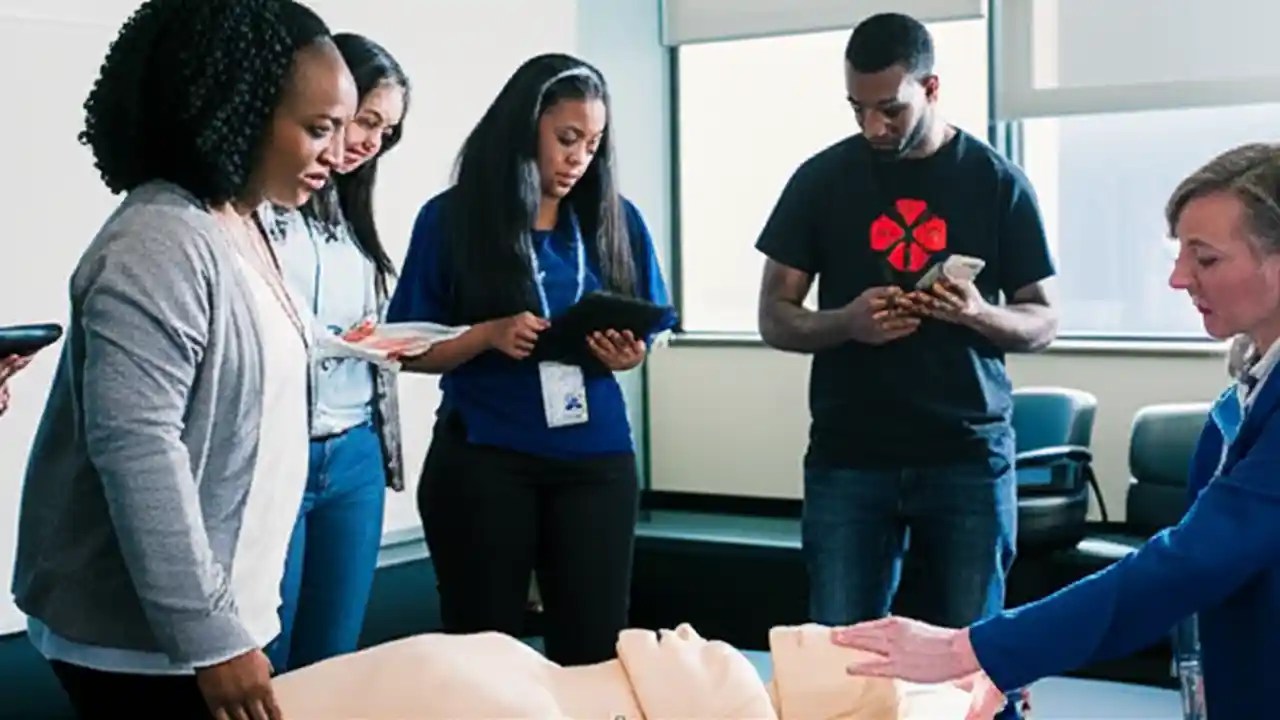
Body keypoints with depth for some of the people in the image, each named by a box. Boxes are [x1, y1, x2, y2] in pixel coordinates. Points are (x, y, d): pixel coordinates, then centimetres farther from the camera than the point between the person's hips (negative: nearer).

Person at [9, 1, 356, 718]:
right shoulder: (160, 246, -21)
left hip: (222, 608, 9)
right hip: (144, 637, -9)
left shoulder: (244, 227, 8)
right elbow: (134, 451, -26)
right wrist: (211, 637, -25)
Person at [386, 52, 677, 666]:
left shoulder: (616, 220, 7)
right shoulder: (451, 218, -2)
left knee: (594, 647, 3)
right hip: (482, 460, -2)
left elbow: (648, 328, 14)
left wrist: (628, 354, -8)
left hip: (595, 458, 3)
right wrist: (489, 335, -17)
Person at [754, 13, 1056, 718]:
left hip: (969, 456, 0)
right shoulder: (822, 178, 3)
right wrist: (846, 322, -16)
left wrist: (978, 314, -16)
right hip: (848, 457, 1)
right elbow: (775, 318, 5)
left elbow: (1041, 323, 6)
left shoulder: (998, 182, 2)